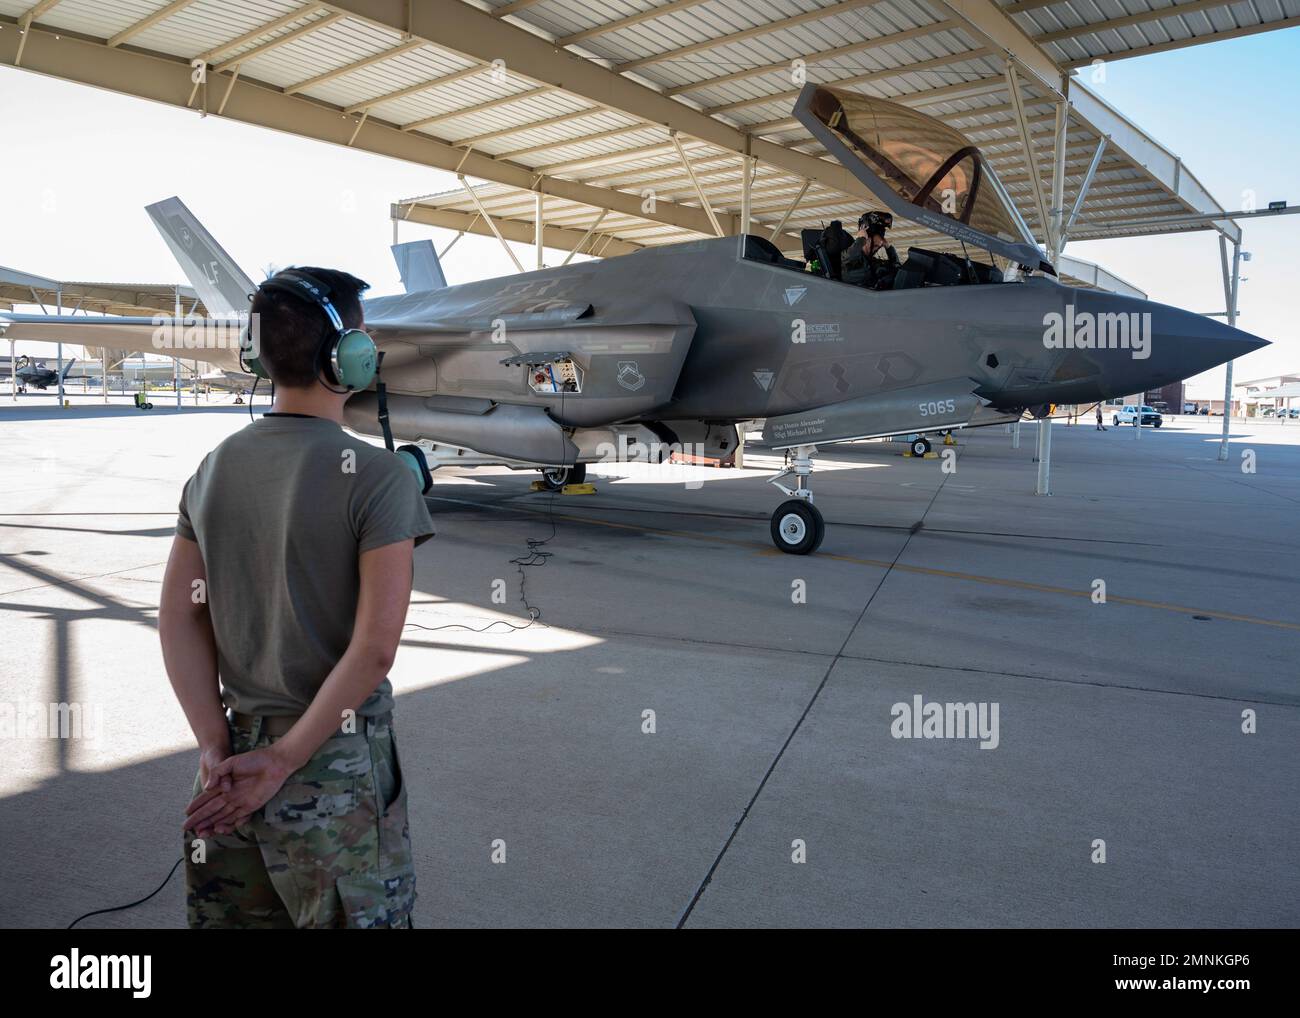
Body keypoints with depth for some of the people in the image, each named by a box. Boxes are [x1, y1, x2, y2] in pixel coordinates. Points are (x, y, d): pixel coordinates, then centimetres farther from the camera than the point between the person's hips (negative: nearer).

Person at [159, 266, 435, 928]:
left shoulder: (215, 467, 3)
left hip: (236, 744, 6)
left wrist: (216, 745, 0)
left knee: (229, 914, 22)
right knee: (349, 912, 14)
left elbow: (179, 618, 2)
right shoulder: (378, 476, -15)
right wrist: (284, 761, -14)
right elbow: (375, 648, -21)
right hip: (338, 768, -5)